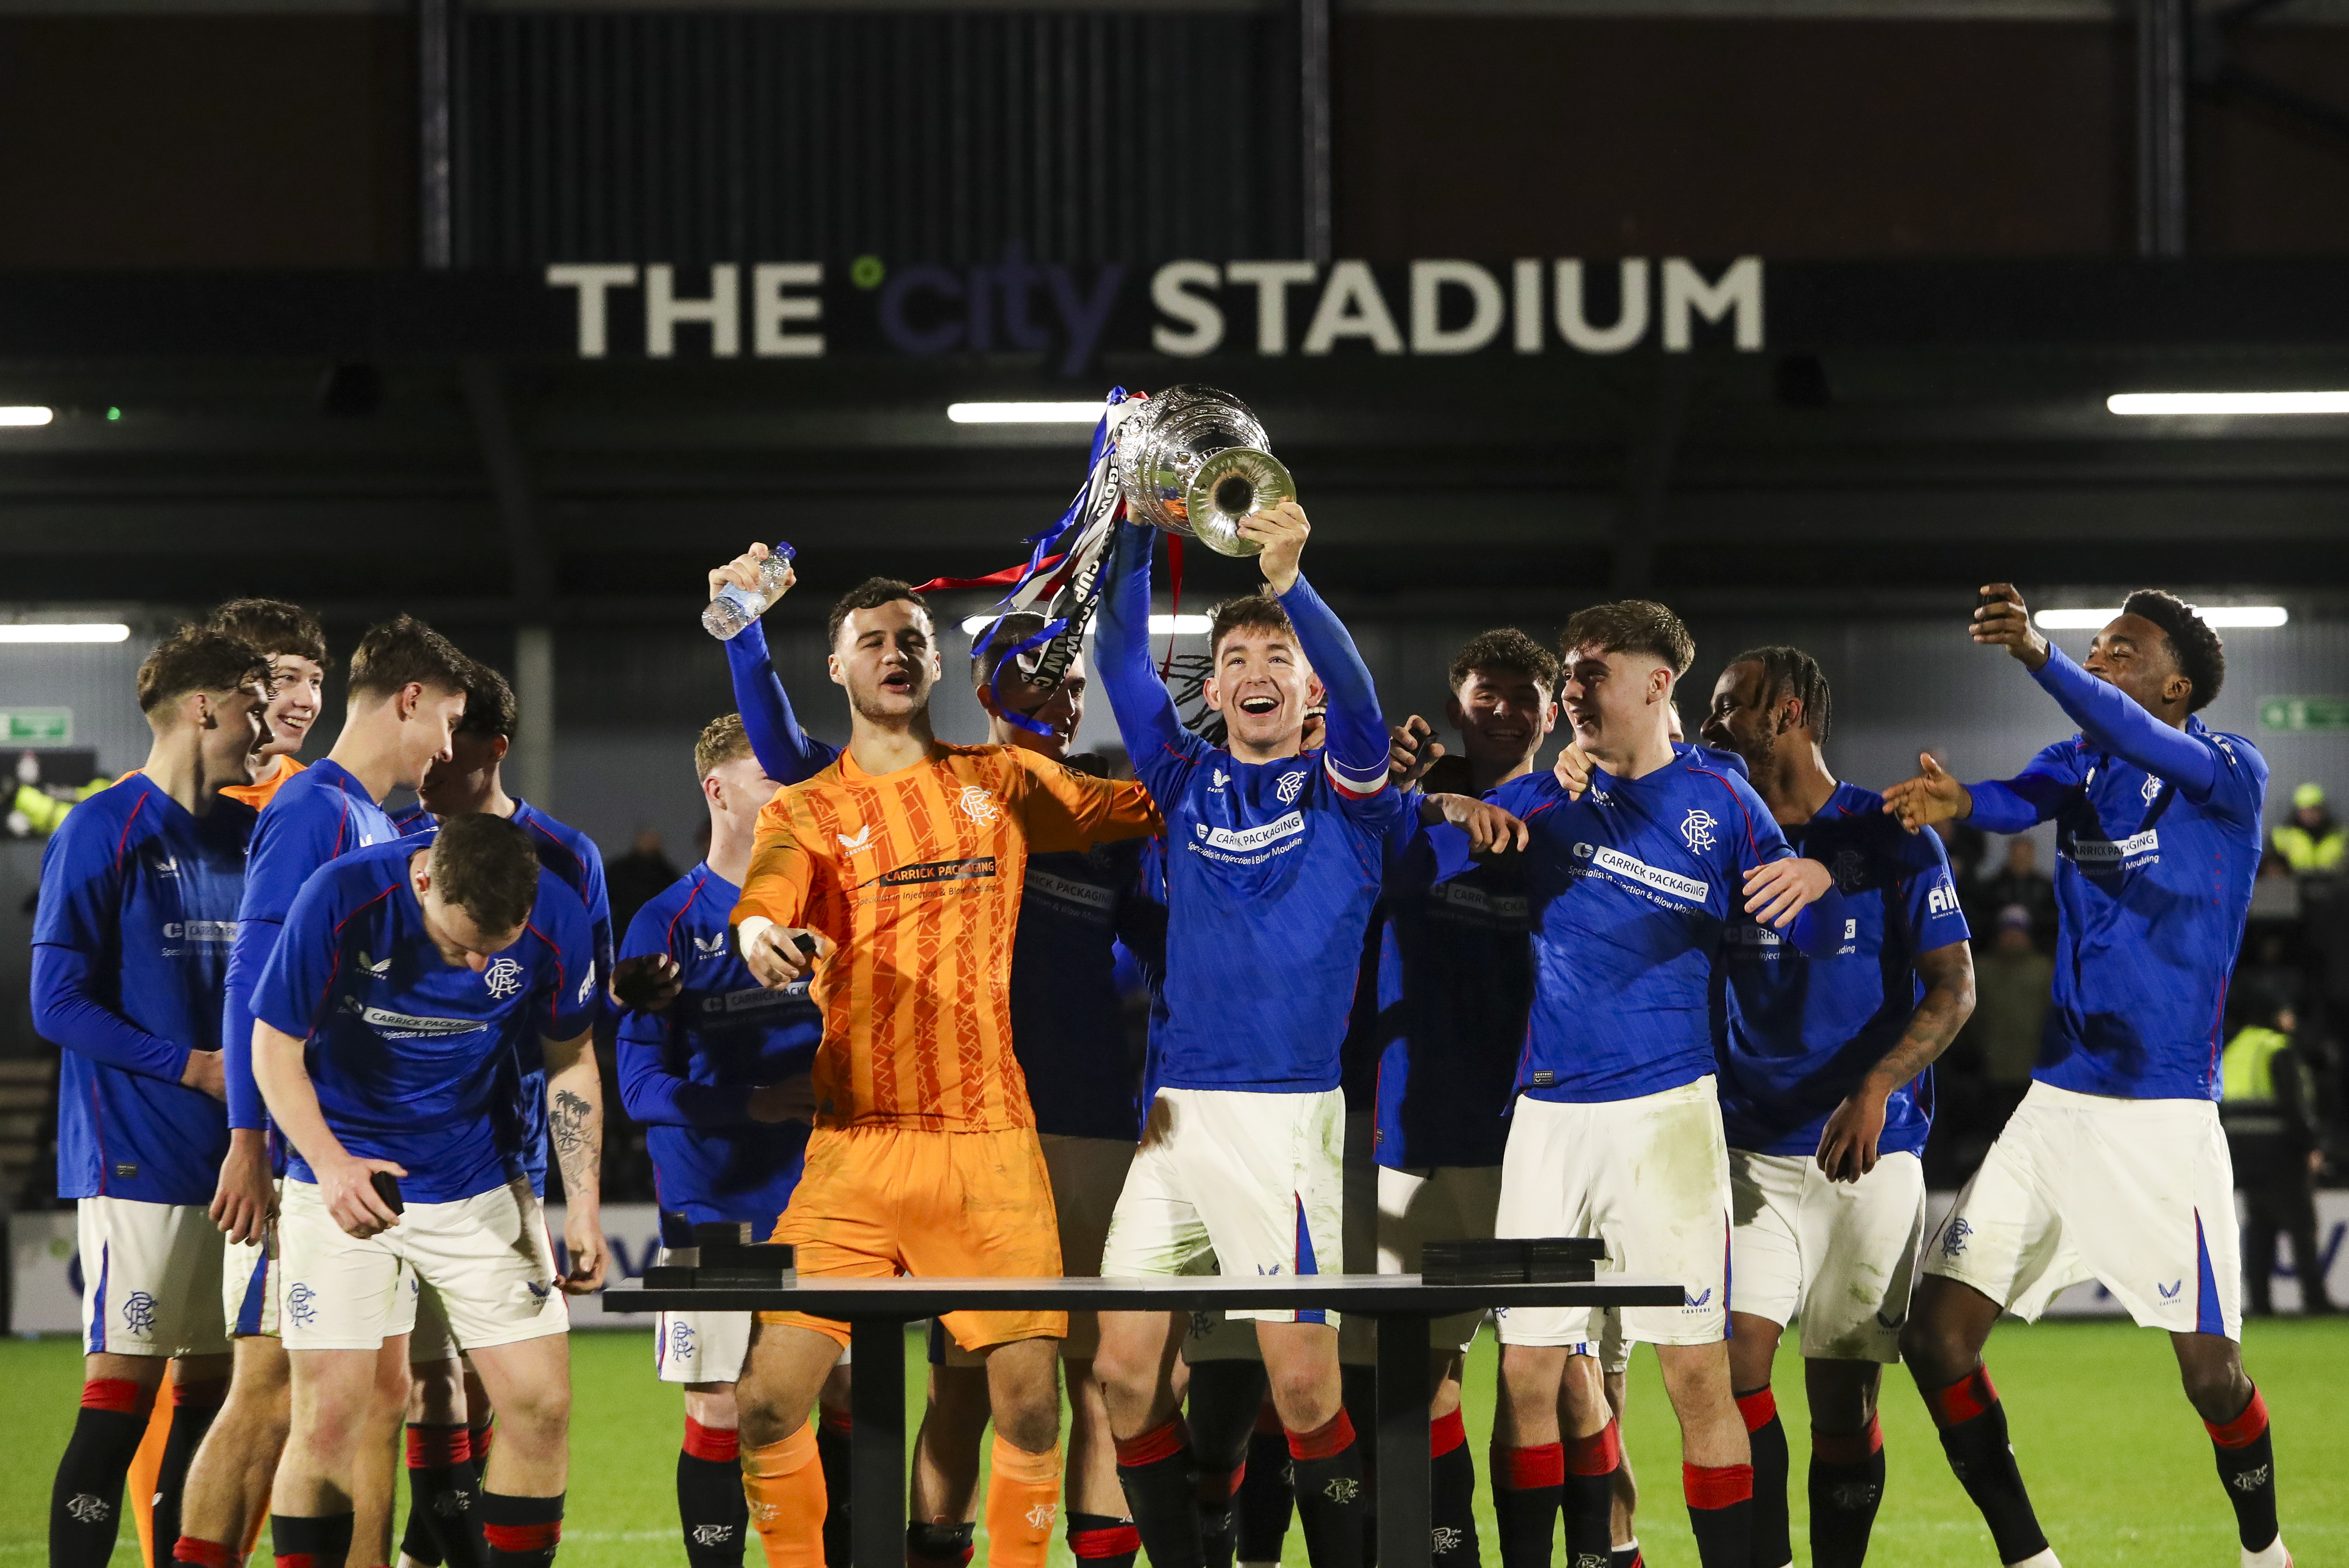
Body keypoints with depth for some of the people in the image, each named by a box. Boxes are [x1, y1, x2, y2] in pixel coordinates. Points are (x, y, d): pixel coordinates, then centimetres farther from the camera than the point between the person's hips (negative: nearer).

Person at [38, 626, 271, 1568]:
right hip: (137, 1162, -7)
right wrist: (194, 1065, -15)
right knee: (122, 1391, -10)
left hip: (231, 1161, 7)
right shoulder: (101, 834, -6)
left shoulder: (246, 834, 15)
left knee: (212, 1386, 7)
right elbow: (59, 1005, -10)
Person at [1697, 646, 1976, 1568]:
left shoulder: (1891, 837, 0)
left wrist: (1876, 1087, -20)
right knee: (1735, 1354, -14)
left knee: (1845, 1399, 1)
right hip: (1750, 1153, 2)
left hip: (1867, 1154, -2)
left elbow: (1953, 990, -5)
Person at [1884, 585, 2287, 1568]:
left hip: (2164, 1117, -6)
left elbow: (2142, 744, -29)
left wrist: (2042, 659, -47)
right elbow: (2026, 799, -13)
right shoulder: (2083, 765, 10)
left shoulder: (2230, 772, -7)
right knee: (1936, 1337, -2)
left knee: (2211, 1374, -4)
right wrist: (1958, 802, -39)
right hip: (2055, 1105, 6)